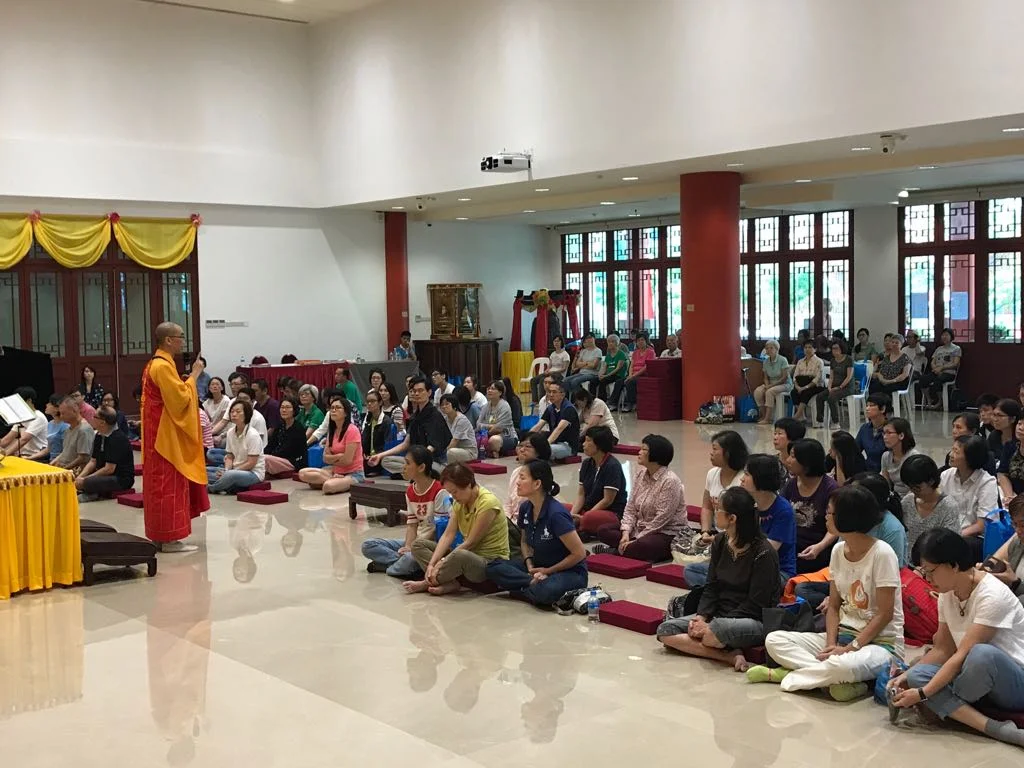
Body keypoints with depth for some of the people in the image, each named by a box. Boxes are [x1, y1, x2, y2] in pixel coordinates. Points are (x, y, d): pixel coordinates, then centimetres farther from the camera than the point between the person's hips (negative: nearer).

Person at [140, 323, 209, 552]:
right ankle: (169, 538, -3)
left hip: (159, 434, 11)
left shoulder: (154, 364, 14)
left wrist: (186, 382, 12)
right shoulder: (163, 366, -18)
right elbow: (181, 398, -21)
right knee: (169, 486, -6)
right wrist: (193, 376, -12)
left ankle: (159, 535, 18)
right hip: (166, 436, -11)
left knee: (160, 485, 13)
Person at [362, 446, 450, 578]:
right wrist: (408, 546, -12)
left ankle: (387, 566, -10)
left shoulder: (439, 491, -16)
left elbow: (440, 526, -16)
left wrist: (414, 548, -17)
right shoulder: (410, 491, 9)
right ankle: (402, 561, -18)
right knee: (368, 545, -3)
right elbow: (411, 524, 7)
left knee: (411, 558, -40)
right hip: (416, 541, 8)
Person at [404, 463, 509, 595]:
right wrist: (431, 564, -16)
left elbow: (471, 543, -20)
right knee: (418, 544, 0)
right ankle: (451, 583, -19)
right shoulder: (459, 502, 6)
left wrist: (441, 563, -20)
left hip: (492, 561, -9)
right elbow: (448, 535, -3)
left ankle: (427, 583, -13)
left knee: (460, 556, -41)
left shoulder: (487, 503, -20)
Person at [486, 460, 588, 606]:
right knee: (493, 567, -11)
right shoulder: (525, 508, -3)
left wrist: (548, 571, -12)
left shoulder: (556, 514, -25)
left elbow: (579, 553, -21)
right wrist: (529, 564, -4)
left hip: (570, 571, -8)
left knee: (545, 591, -40)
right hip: (539, 566, 8)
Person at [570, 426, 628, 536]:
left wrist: (583, 517, -18)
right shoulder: (587, 464, 9)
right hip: (588, 508, 8)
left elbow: (607, 500, -17)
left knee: (590, 518, -39)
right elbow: (581, 494, 7)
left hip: (613, 513, -8)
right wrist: (573, 515, -11)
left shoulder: (612, 466, -15)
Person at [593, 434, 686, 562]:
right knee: (603, 530, -4)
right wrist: (626, 533, -11)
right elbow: (630, 508, 5)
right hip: (641, 527, 8)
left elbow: (662, 519, -22)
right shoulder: (640, 474, 5)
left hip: (667, 533, -7)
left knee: (644, 545, -38)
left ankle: (616, 550, -12)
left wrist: (636, 540, -21)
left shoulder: (670, 481, -19)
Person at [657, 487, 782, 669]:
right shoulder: (720, 542, 5)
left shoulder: (763, 553, -16)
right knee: (665, 629, -12)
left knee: (717, 631, -42)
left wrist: (711, 627, -20)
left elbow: (755, 605, -16)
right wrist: (701, 617, -12)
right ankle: (729, 655, -21)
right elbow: (711, 587, 8)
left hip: (755, 622, -8)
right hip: (720, 615, 8)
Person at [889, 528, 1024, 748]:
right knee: (917, 675, -16)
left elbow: (963, 655, -26)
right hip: (984, 686, 8)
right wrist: (907, 676, -7)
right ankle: (994, 728, -28)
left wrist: (922, 694, -26)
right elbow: (943, 650, 7)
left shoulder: (992, 596, -23)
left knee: (982, 654, -38)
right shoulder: (946, 595, 2)